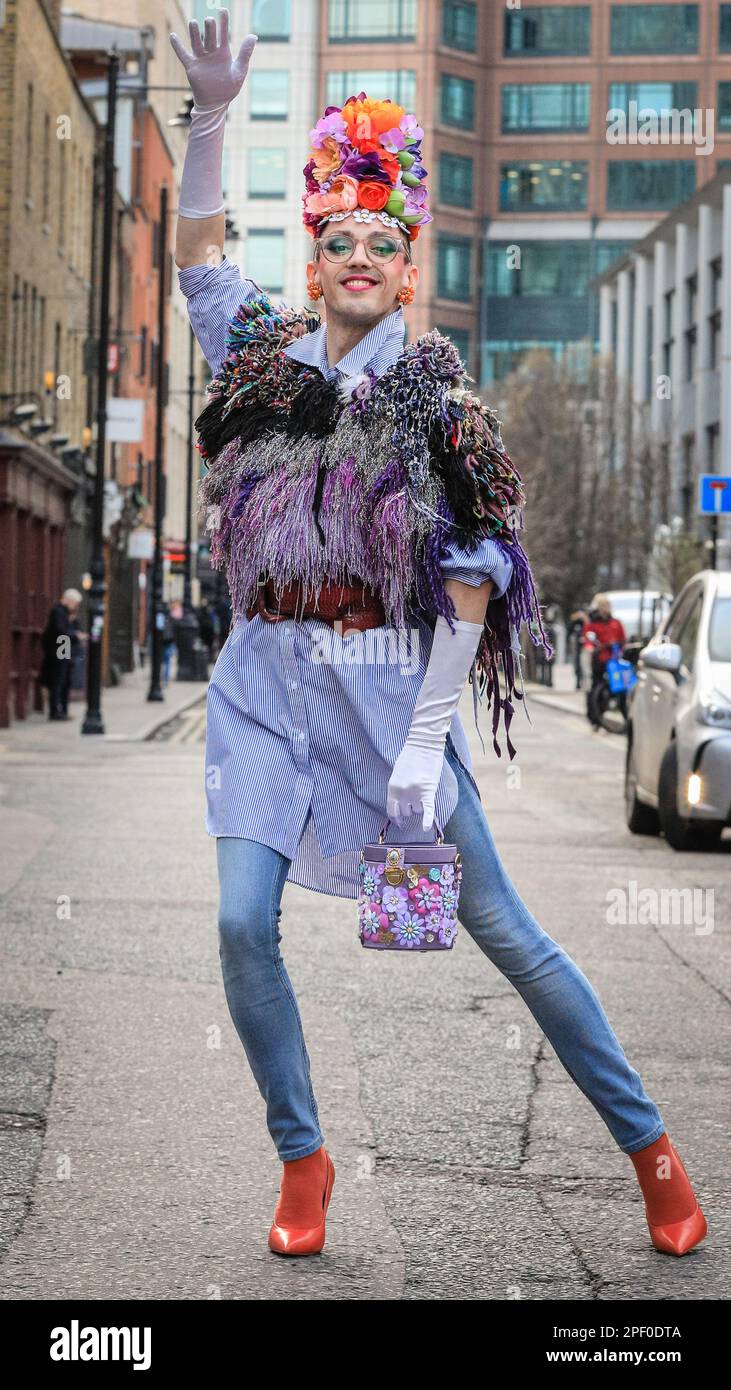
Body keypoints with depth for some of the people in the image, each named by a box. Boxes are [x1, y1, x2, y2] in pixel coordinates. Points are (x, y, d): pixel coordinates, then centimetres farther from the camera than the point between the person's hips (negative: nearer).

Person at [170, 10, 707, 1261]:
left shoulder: (437, 399, -2)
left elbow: (470, 581, -7)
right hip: (267, 685, 3)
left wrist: (427, 738, -14)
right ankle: (302, 1159, 7)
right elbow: (195, 246, 11)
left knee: (501, 927, -2)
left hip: (388, 686, -3)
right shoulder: (266, 359, 10)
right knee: (243, 923, -11)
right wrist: (210, 114, -3)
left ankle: (647, 1143, 11)